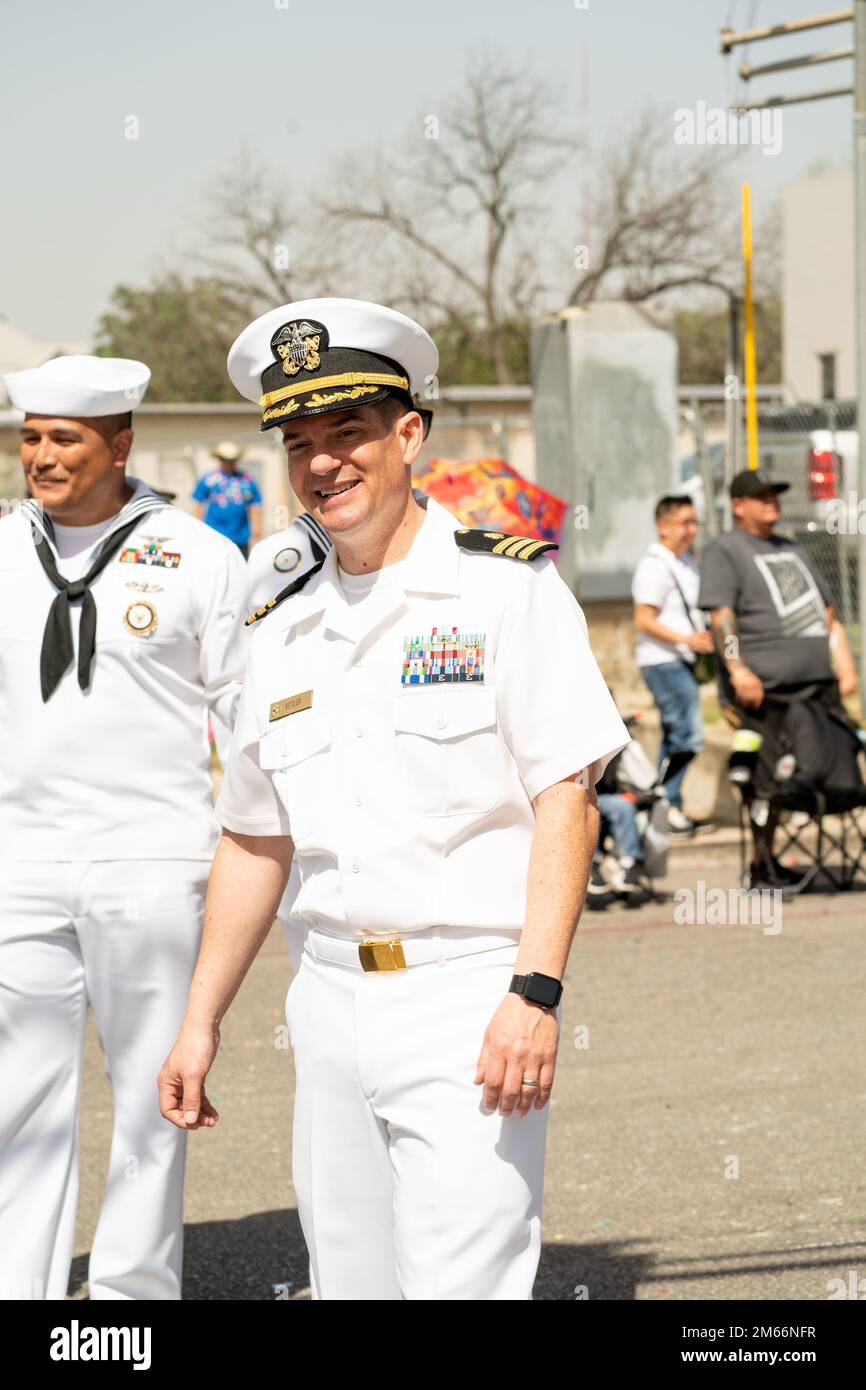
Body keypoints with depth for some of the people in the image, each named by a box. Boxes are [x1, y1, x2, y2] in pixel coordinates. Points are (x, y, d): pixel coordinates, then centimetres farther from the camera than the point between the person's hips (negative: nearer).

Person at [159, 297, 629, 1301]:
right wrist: (201, 1022, 15)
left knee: (460, 1285, -12)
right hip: (334, 999, 6)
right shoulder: (283, 632, 13)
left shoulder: (506, 588, -4)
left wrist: (536, 993, -18)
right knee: (348, 1282, 8)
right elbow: (254, 840, 19)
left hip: (474, 1002, -6)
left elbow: (568, 799, -9)